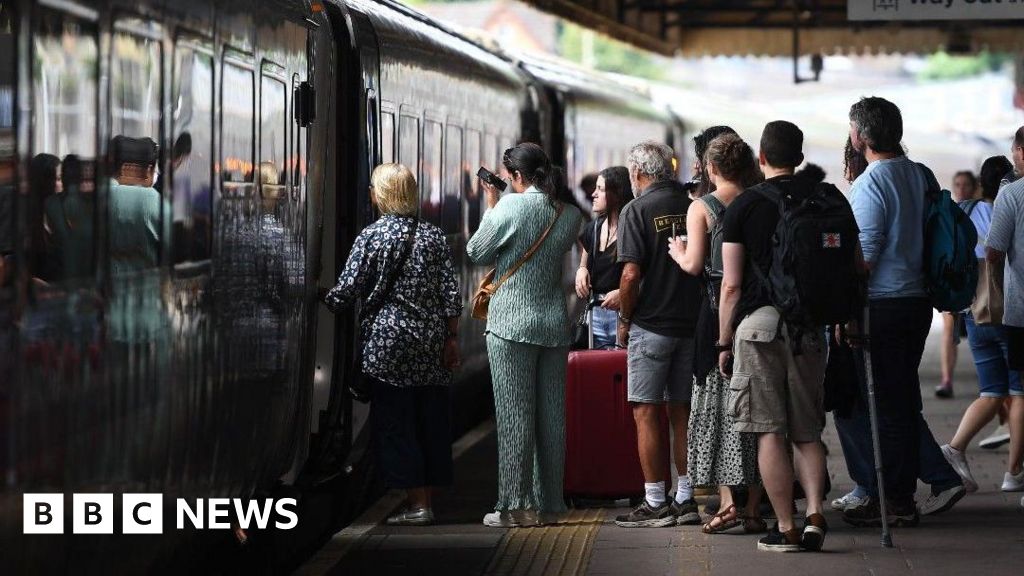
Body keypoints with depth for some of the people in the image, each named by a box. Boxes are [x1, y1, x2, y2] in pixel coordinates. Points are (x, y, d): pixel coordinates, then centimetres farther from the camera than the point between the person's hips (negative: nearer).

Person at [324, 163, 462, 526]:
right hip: (431, 341, 4)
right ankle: (428, 500, 13)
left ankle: (417, 503, -1)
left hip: (388, 341, -4)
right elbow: (451, 294, 3)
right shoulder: (433, 235, 5)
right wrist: (452, 339, 8)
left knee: (394, 421, 1)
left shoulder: (371, 237, -6)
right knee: (430, 419, 9)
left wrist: (324, 302, 12)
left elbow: (348, 290, -7)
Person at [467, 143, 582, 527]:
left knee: (514, 414, -2)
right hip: (555, 323, 5)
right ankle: (549, 504, 11)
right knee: (552, 416, 8)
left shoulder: (511, 207, -12)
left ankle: (516, 505, -3)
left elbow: (476, 253, -3)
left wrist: (490, 207, 8)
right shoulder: (570, 214, 5)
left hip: (512, 324, -5)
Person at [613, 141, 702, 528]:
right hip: (692, 322, 5)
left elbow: (631, 274, -16)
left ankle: (655, 503, 0)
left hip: (652, 324, -5)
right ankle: (686, 500, 13)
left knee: (646, 413, 1)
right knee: (682, 412, 11)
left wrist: (624, 320, -2)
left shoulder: (637, 210, -9)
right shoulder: (692, 206, 5)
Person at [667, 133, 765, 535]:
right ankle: (754, 507, 9)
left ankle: (727, 500, -7)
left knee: (717, 404, 3)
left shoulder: (701, 208, -5)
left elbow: (694, 264, -9)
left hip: (718, 309, -3)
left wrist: (678, 252, 11)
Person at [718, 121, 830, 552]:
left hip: (759, 322, -3)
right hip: (809, 326, 3)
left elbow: (731, 284, -3)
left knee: (770, 432, 0)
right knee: (808, 431, 13)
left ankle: (786, 528, -1)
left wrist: (724, 343, 4)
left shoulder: (744, 206, -3)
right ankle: (814, 513, -3)